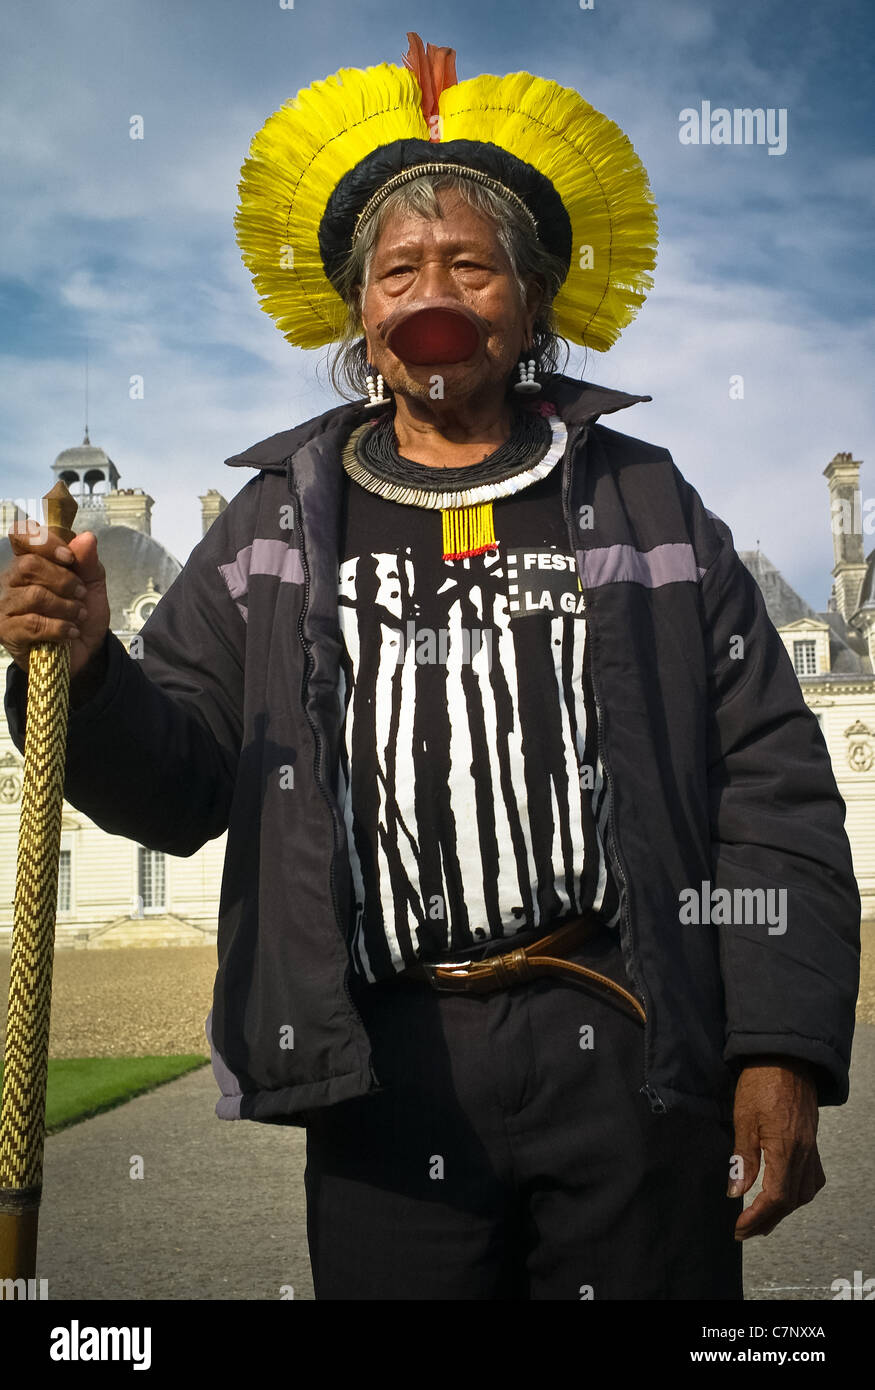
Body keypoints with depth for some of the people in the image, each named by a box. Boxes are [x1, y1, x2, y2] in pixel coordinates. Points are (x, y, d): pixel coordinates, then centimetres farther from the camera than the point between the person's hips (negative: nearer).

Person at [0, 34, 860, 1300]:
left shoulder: (643, 504, 6)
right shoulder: (283, 519, 9)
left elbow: (772, 791, 3)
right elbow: (178, 785, 6)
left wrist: (783, 1055, -4)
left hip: (631, 1053, 0)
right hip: (388, 1078, 1)